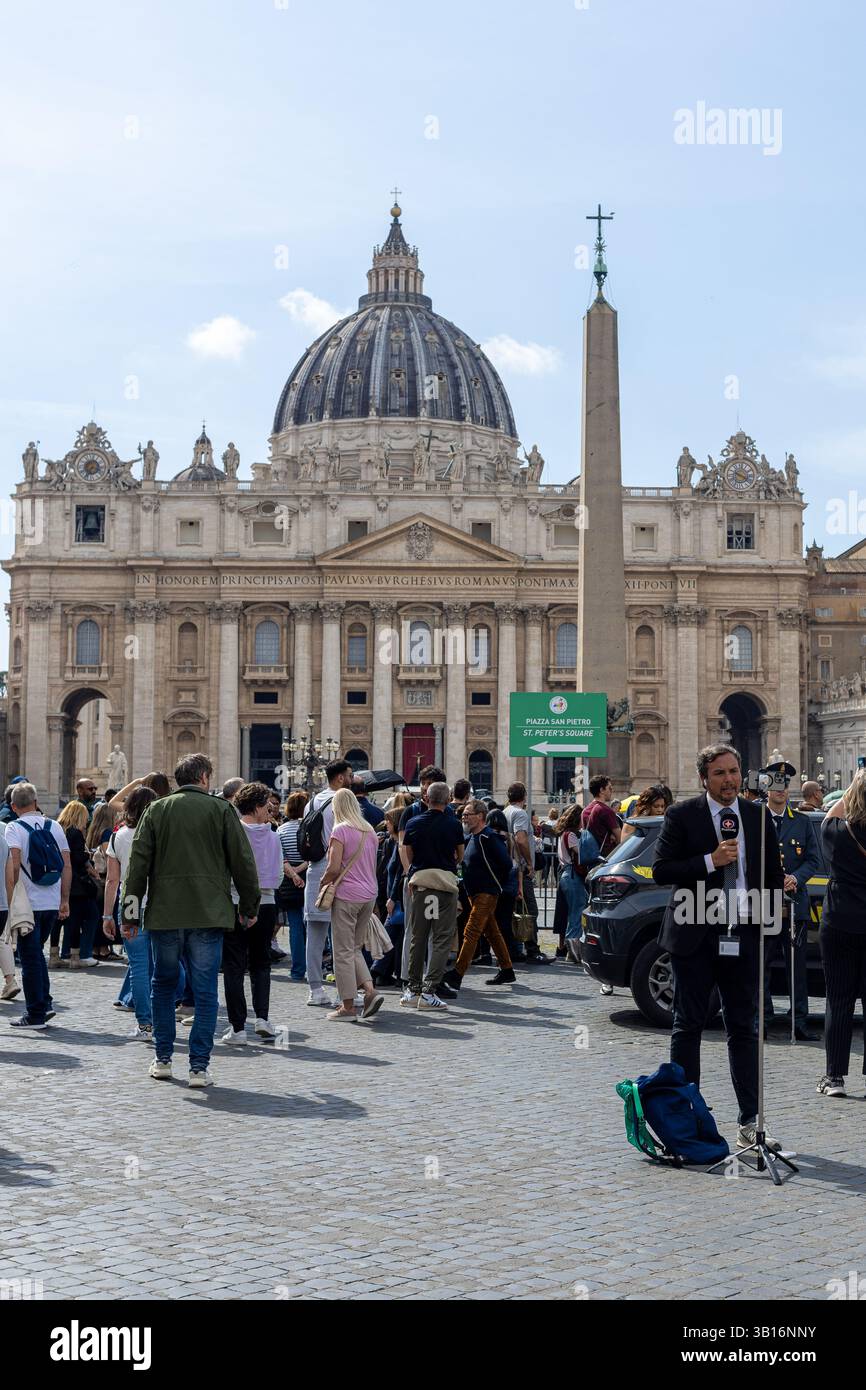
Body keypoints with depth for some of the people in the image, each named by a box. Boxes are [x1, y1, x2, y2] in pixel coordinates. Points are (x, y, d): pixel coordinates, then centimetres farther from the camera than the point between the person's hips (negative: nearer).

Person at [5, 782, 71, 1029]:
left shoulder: (14, 828, -6)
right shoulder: (54, 826, 9)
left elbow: (13, 865, -18)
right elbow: (67, 866, 8)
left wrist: (10, 900, -16)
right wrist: (64, 900, 14)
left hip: (28, 903, -5)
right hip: (53, 903, 5)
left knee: (30, 957, 2)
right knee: (37, 952, 20)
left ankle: (35, 1014, 4)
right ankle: (45, 1003, 15)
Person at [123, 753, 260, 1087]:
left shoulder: (156, 810, 5)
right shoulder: (221, 809, 0)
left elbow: (138, 862, 3)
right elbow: (242, 861, 1)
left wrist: (131, 911, 8)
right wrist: (250, 906, 12)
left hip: (164, 913, 2)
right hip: (209, 914, -2)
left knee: (163, 985, 18)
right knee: (205, 991, 3)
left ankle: (163, 1059, 20)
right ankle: (199, 1067, 0)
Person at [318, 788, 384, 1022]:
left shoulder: (340, 830, -9)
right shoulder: (370, 831, 12)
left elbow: (334, 868, -15)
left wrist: (324, 881, 2)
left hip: (347, 895, -7)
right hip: (370, 894, 7)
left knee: (343, 950, 1)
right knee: (356, 947, 17)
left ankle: (348, 1006, 3)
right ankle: (370, 989, -1)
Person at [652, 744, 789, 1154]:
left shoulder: (758, 816, 8)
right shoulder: (681, 816, -3)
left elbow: (774, 873, 15)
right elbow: (661, 870, -8)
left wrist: (767, 912, 2)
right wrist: (710, 861, -17)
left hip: (744, 936, 3)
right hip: (695, 936, -3)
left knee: (745, 1029, 6)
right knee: (688, 1026, 6)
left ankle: (750, 1124, 10)